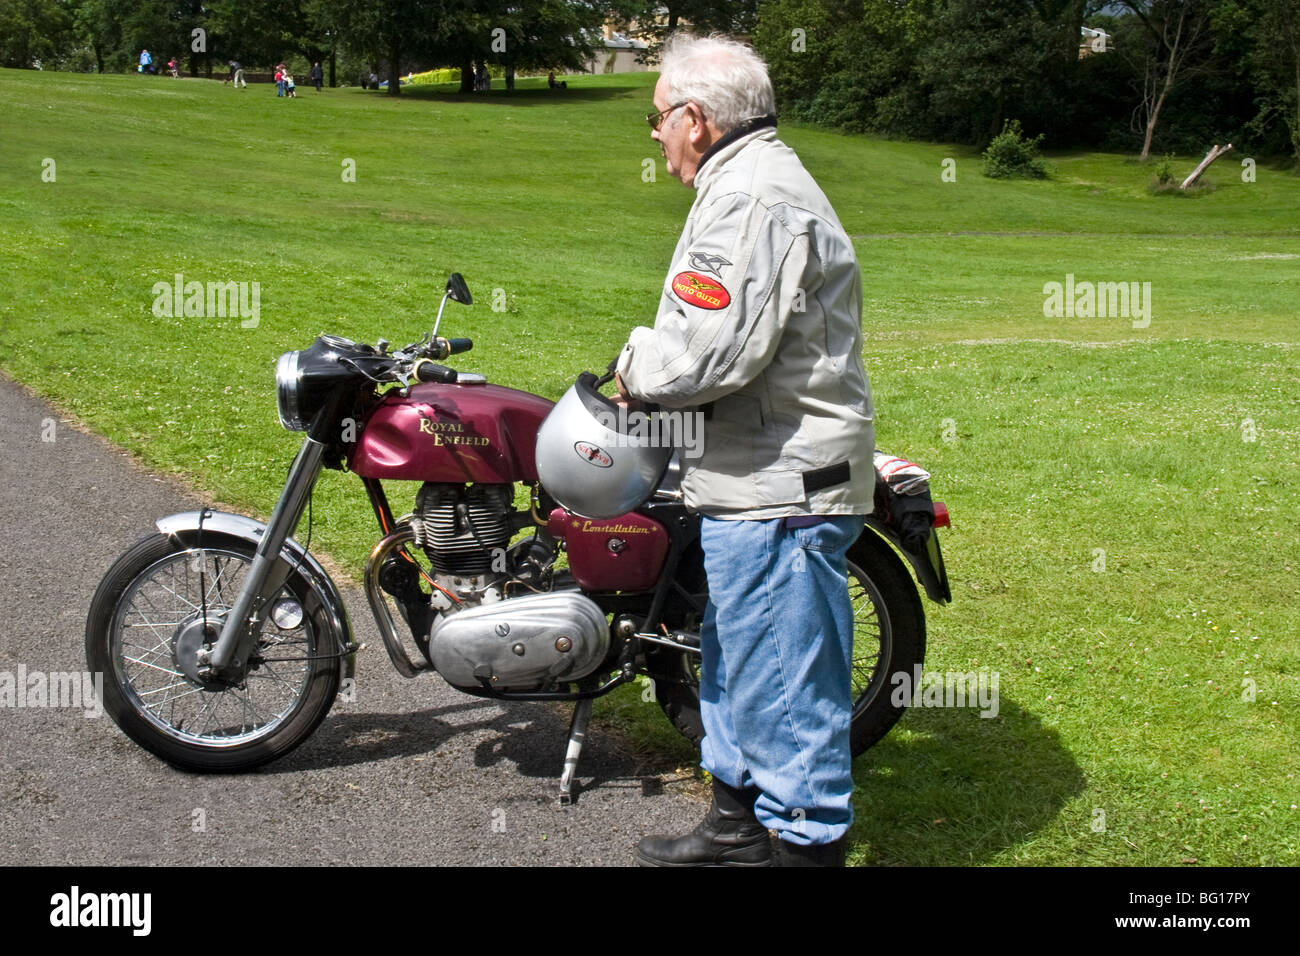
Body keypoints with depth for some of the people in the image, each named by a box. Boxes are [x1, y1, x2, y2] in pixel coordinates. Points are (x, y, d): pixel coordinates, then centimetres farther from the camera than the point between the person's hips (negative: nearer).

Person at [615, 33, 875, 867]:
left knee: (782, 677, -2)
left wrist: (639, 368, -9)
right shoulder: (756, 179, 19)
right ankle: (739, 826, 35)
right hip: (759, 480, 12)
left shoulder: (751, 197, -17)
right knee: (735, 659, 21)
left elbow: (714, 348, -27)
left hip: (780, 490, -12)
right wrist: (651, 362, 10)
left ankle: (809, 843, 10)